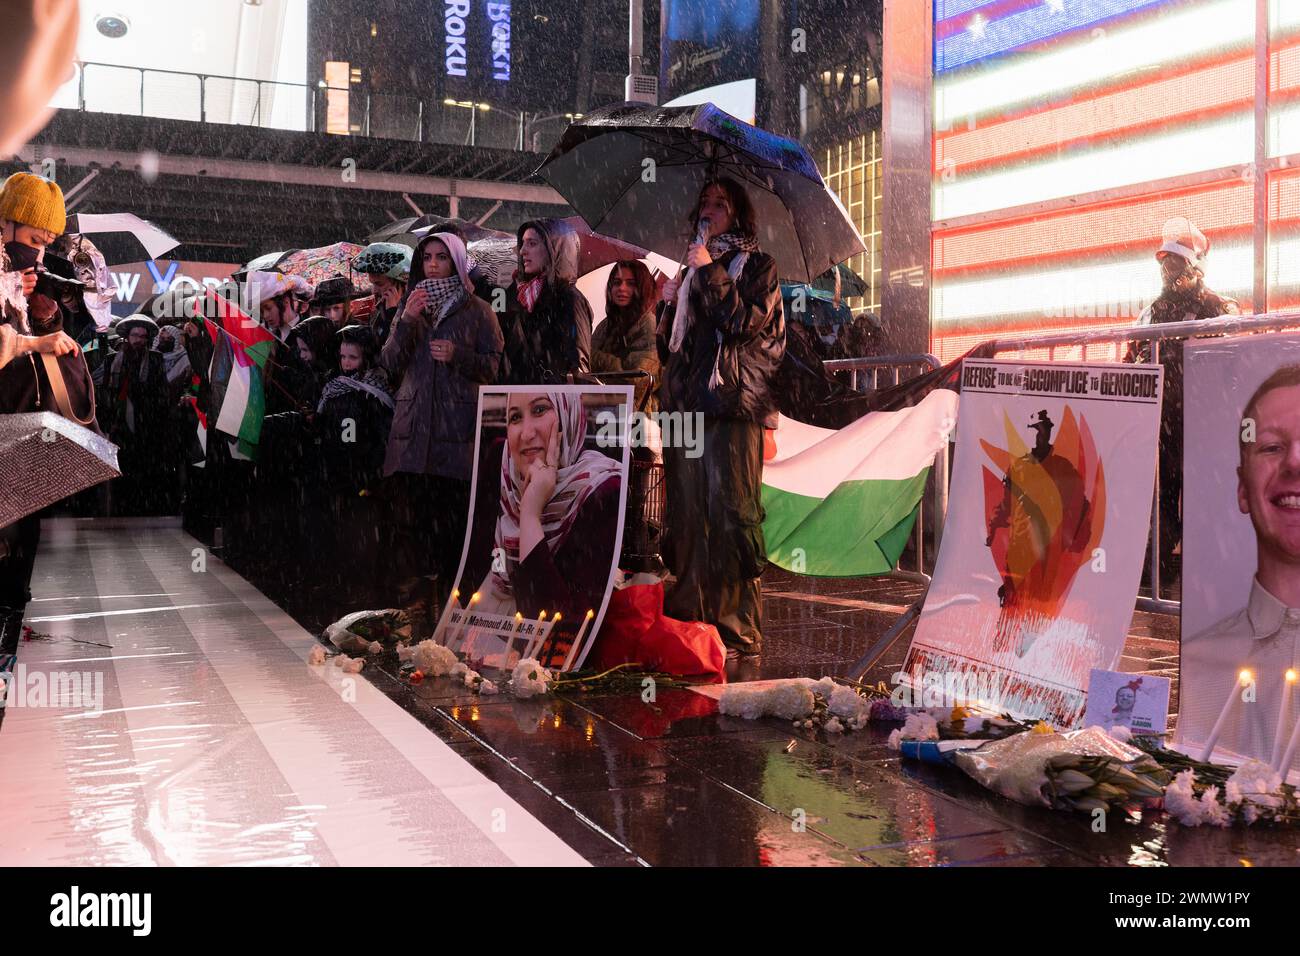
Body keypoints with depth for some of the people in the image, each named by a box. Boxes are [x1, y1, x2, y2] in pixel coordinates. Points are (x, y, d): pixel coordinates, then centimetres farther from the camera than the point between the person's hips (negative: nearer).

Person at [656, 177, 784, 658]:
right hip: (686, 405, 6)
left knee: (730, 512, -11)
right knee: (687, 514, 2)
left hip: (732, 405, -6)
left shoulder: (756, 266, 8)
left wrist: (710, 274, -7)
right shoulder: (692, 270, 25)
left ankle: (738, 625, -9)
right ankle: (689, 615, 7)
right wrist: (669, 306, 7)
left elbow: (745, 322, -11)